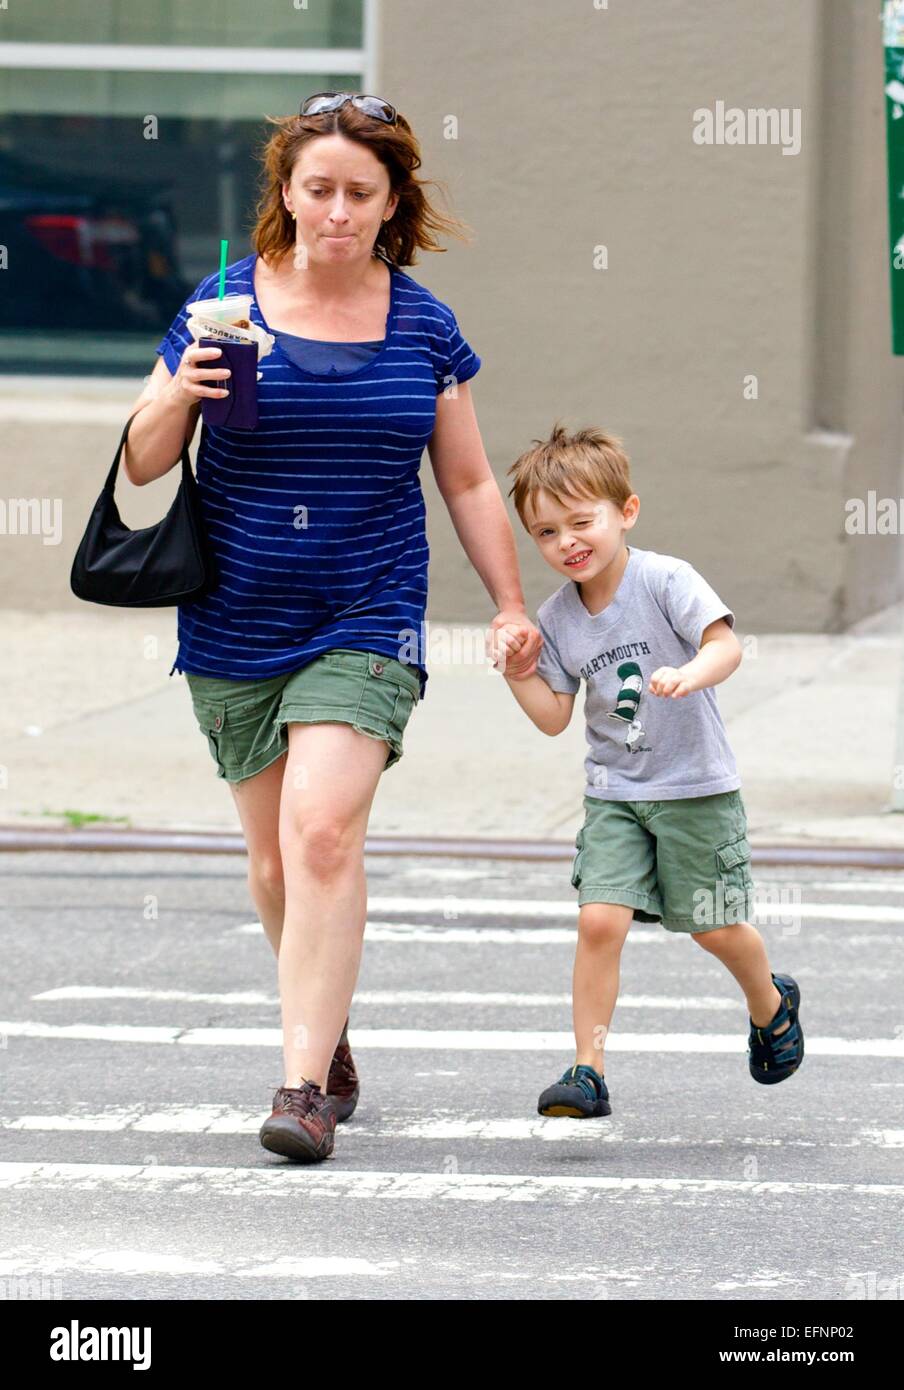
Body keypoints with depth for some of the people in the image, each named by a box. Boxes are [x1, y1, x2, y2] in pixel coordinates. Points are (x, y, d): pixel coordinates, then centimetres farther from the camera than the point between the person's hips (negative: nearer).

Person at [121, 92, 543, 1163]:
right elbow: (141, 465, 4)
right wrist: (179, 393, -16)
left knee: (324, 830, -18)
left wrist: (513, 606, 10)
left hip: (367, 621, -1)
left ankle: (305, 1084, -19)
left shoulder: (422, 326, 3)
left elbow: (469, 482, 13)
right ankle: (328, 1026, 33)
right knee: (274, 856, 7)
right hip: (236, 624, 1)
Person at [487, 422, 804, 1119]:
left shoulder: (666, 580, -15)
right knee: (599, 920, -13)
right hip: (614, 793, 3)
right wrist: (517, 672, -11)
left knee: (716, 928, 7)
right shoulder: (557, 617, 0)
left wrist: (689, 674, -45)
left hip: (696, 786, -3)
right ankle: (588, 1071, -8)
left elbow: (726, 644, -26)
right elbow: (554, 716, 5)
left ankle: (772, 1004, 40)